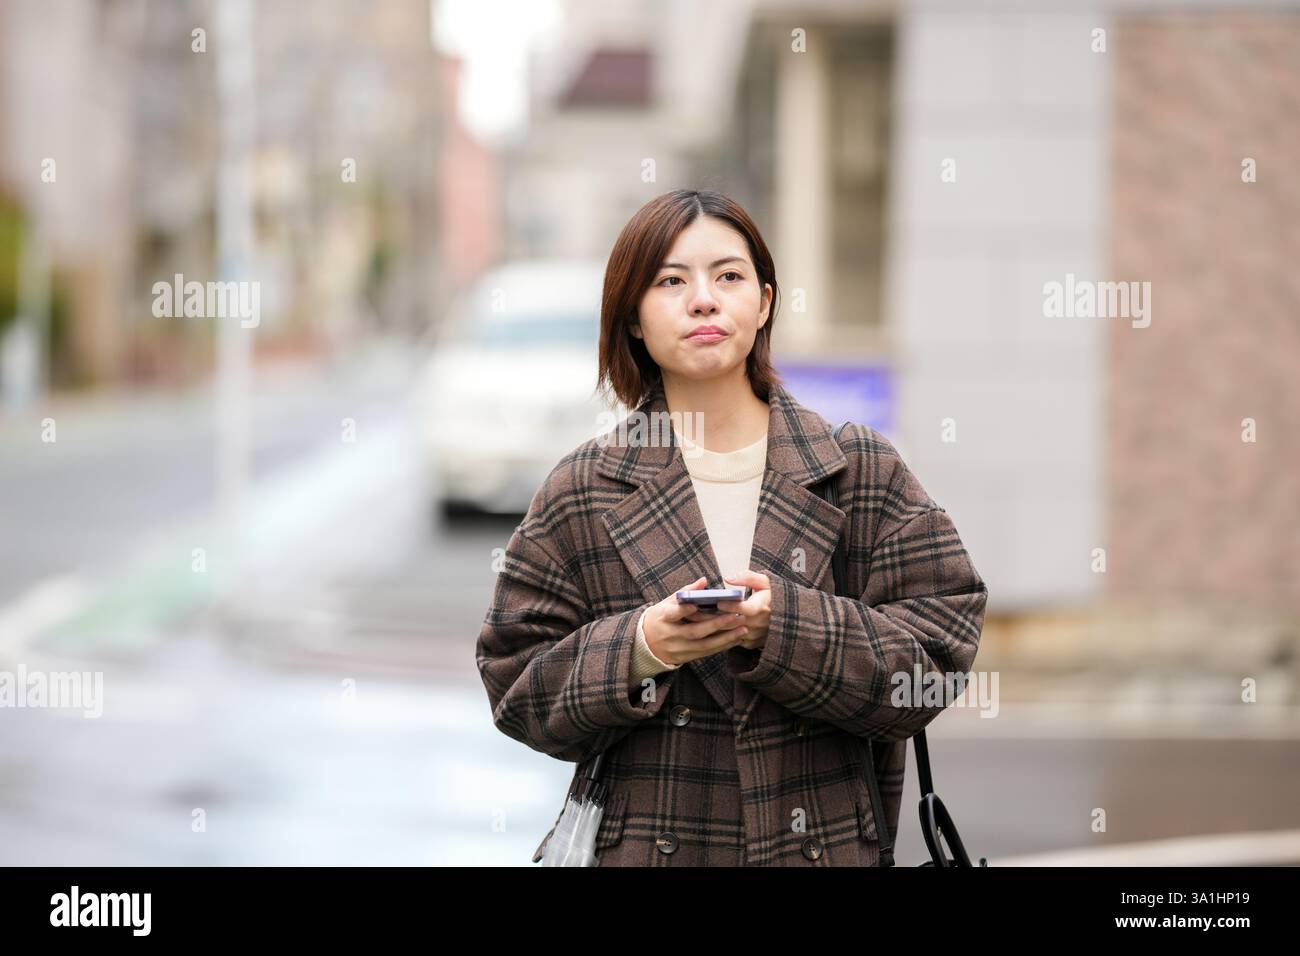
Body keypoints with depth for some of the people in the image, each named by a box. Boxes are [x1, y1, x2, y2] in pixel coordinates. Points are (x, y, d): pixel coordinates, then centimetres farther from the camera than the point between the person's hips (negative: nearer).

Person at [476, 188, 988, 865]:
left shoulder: (864, 472, -1)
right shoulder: (582, 493, -1)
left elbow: (934, 659, -7)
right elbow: (515, 686, -2)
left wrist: (787, 626, -22)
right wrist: (635, 651, -19)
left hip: (830, 843, 0)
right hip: (642, 843, 0)